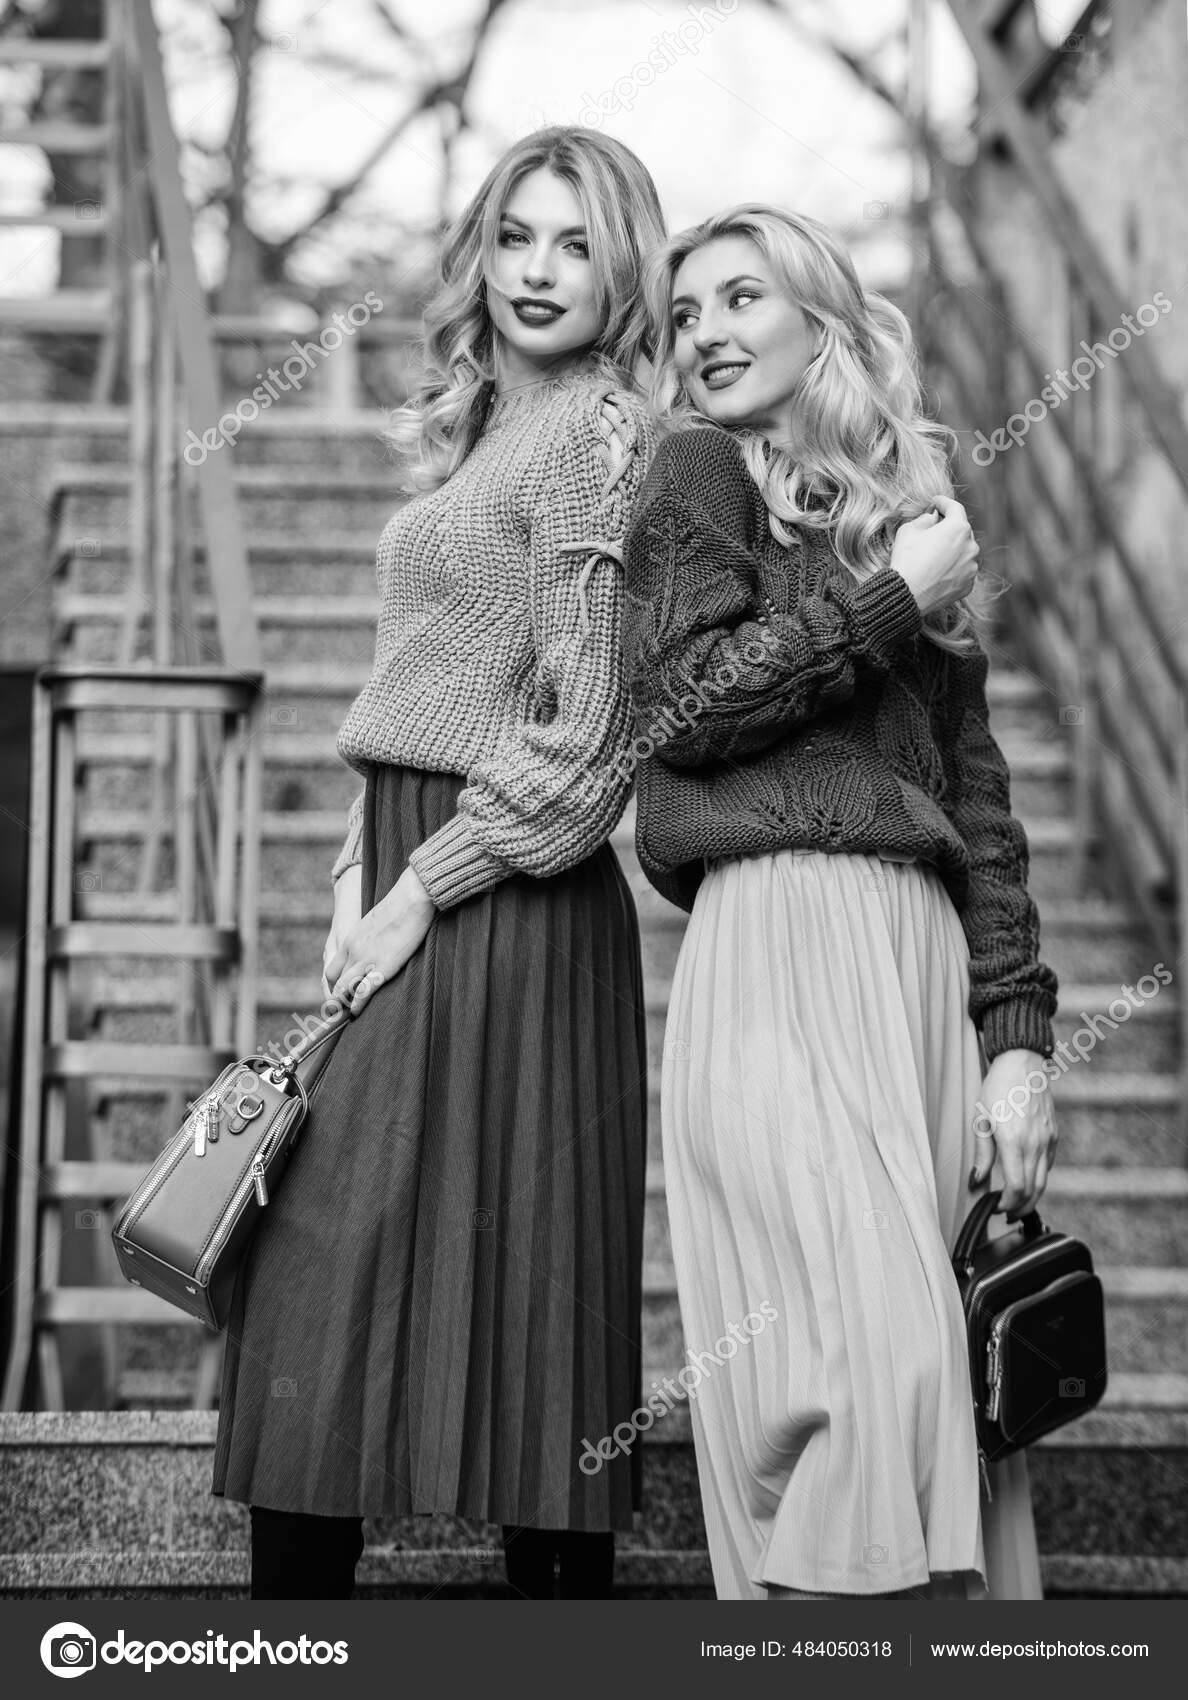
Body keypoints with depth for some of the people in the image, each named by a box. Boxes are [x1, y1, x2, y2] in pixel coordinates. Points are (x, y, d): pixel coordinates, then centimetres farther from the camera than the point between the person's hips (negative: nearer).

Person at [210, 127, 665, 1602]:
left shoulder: (594, 438, -8)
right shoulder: (481, 430, 18)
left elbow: (585, 742, -14)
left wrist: (416, 893, -12)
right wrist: (359, 876, 8)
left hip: (503, 903, -9)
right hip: (412, 887, 9)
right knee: (312, 1271, 8)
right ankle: (293, 1600, 15)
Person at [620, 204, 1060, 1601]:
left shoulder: (918, 516, 24)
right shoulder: (705, 470, 11)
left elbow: (981, 804, 19)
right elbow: (680, 706, -4)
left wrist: (1017, 1039, 9)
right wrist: (891, 601, -2)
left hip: (927, 958, 5)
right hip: (781, 936, -5)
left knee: (944, 1375, -1)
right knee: (863, 1353, -17)